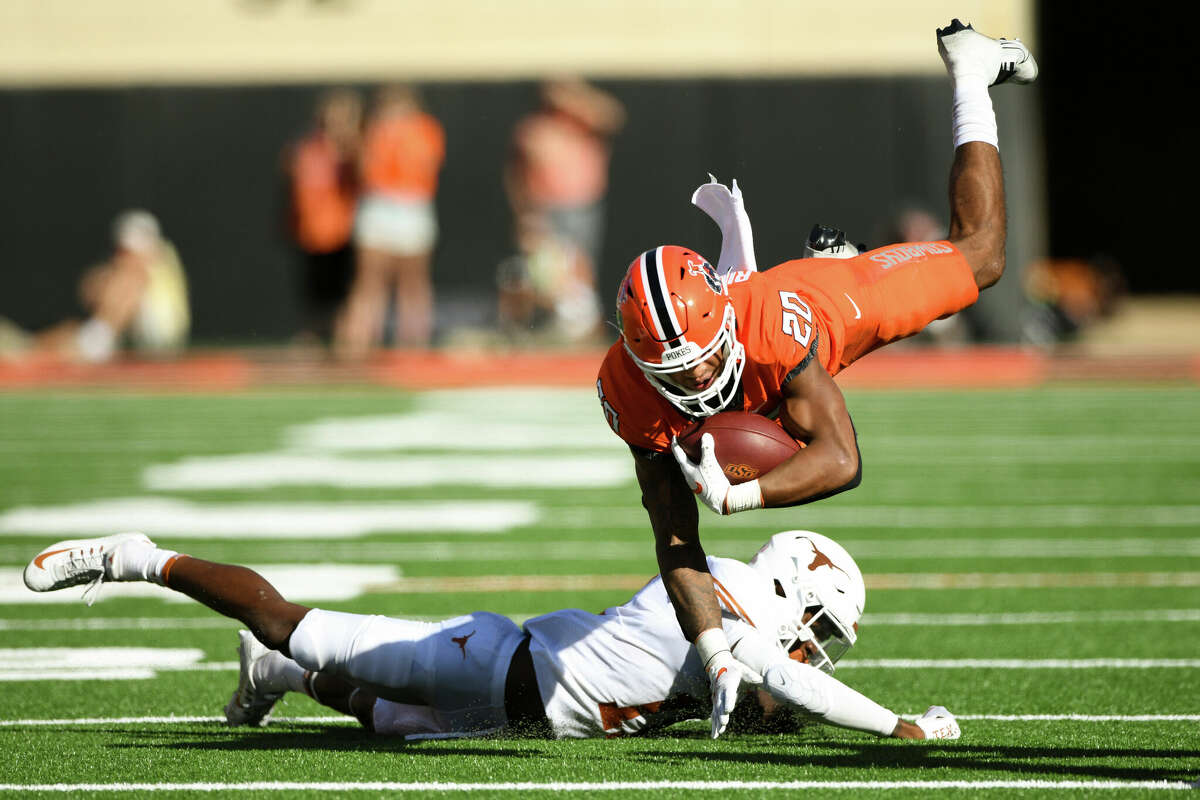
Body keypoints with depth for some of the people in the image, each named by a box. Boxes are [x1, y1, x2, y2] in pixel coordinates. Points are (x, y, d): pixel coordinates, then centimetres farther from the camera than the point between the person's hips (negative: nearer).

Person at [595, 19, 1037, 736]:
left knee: (979, 256, 22)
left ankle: (971, 71, 40)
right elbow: (676, 541, -36)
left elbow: (843, 461, -50)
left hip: (838, 302, -2)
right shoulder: (631, 392, -43)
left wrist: (737, 495, -66)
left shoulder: (772, 325, -52)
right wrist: (718, 659, -47)